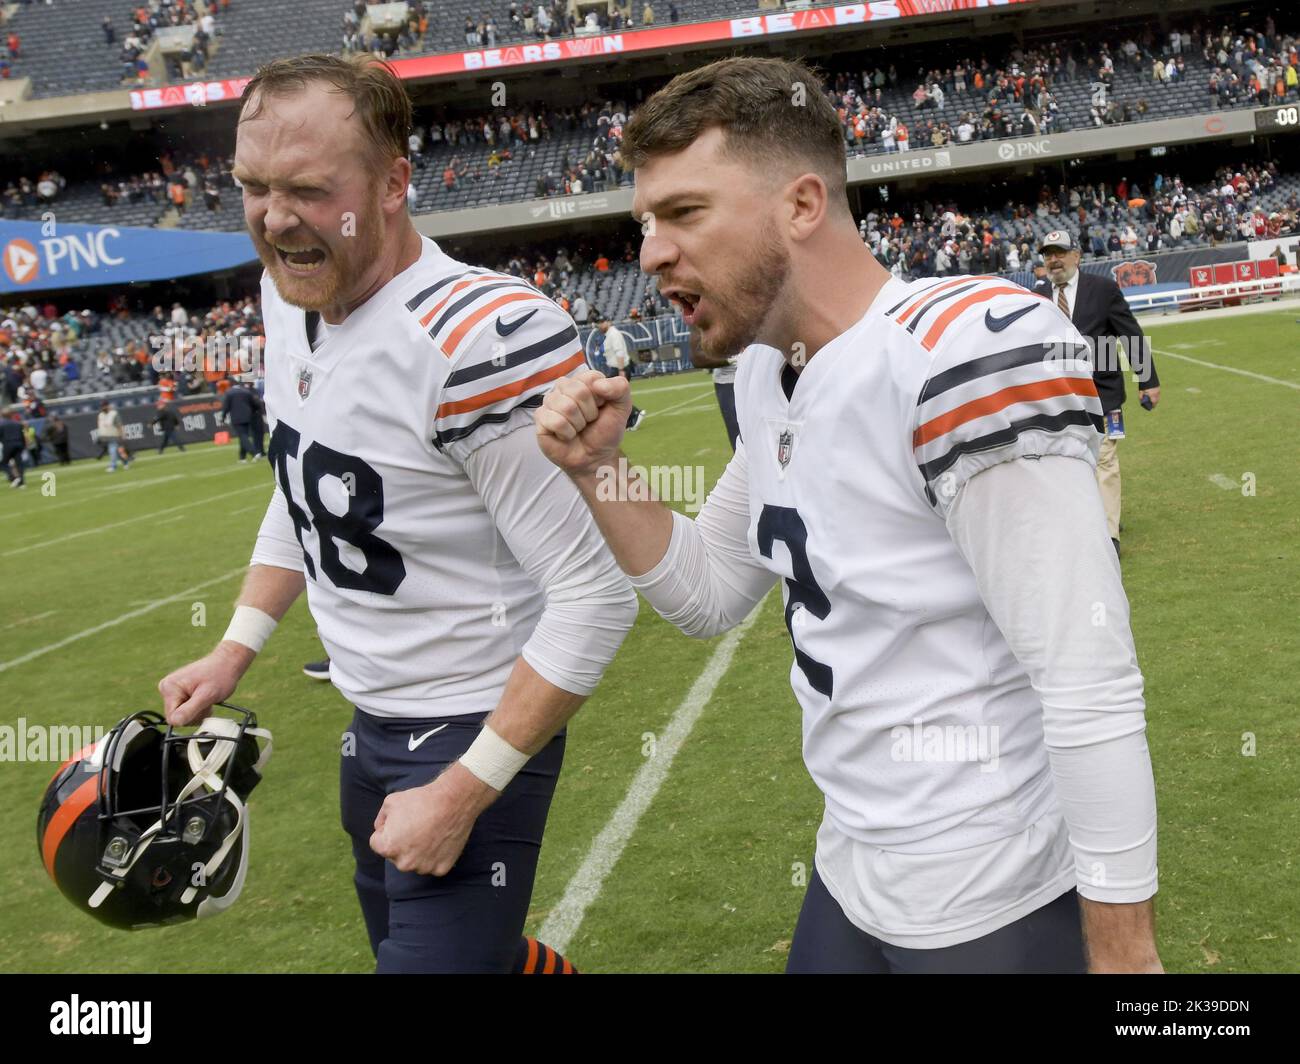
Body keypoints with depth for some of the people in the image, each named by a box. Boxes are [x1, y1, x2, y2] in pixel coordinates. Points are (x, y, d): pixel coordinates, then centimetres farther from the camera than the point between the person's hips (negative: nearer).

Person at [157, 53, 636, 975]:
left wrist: (462, 795, -22)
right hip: (370, 724, 9)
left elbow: (597, 596, -25)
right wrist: (234, 651, 11)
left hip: (475, 732, -8)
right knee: (398, 937, 25)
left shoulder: (482, 339, -28)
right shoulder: (290, 296, -1)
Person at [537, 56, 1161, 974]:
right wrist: (599, 469, -2)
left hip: (993, 906, -8)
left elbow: (1091, 687, -24)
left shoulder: (961, 354, -25)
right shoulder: (769, 375, 3)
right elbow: (709, 595, 13)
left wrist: (1122, 948, -19)